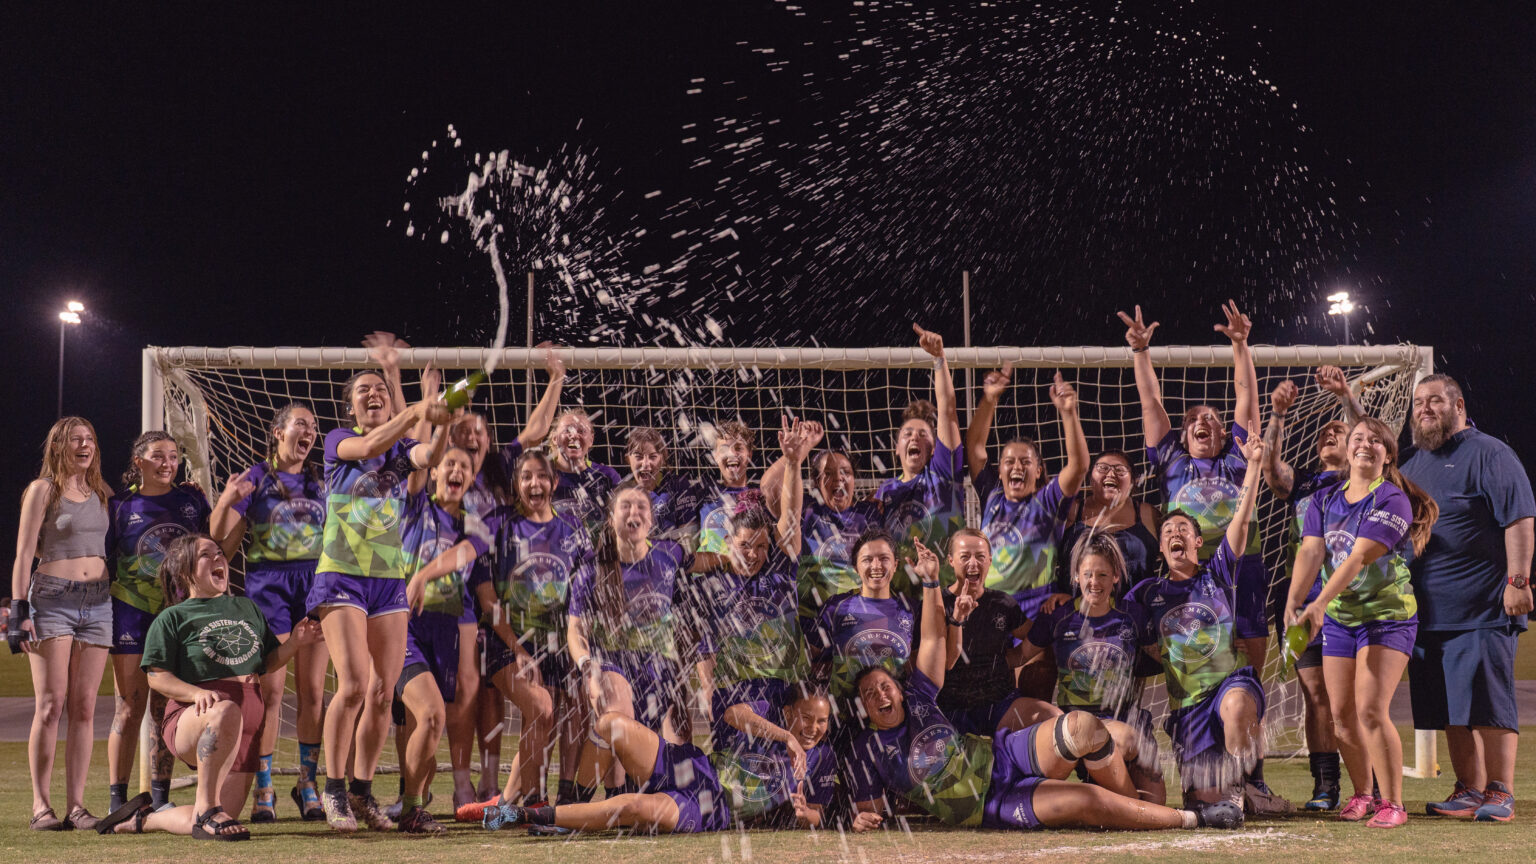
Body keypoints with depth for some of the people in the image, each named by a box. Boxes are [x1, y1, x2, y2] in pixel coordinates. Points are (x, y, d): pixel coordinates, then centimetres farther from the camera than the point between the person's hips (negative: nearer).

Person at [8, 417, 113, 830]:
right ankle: (41, 805, -5)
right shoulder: (43, 490, 1)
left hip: (98, 602, 5)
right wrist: (20, 609, -11)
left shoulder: (102, 494, 15)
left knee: (84, 707, 1)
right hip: (52, 600, -4)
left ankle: (76, 804, 2)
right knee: (51, 705, -8)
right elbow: (24, 553, -3)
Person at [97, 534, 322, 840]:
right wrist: (197, 693, -22)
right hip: (189, 721, -5)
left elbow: (267, 662, 23)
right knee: (226, 711, -43)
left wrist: (294, 643, 3)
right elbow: (157, 677, -4)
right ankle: (206, 808, -31)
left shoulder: (248, 608, 20)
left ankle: (143, 817, 23)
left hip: (246, 729, 5)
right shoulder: (173, 618, 4)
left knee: (209, 824, -6)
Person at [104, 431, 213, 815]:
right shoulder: (120, 506, 1)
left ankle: (160, 797, 11)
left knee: (166, 709, 5)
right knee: (131, 707, -3)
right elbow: (104, 563, 3)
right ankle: (117, 800, 3)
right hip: (132, 613, -2)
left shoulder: (191, 499, 7)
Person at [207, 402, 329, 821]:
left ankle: (307, 783, 11)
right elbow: (222, 543, 2)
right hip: (268, 582, -3)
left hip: (314, 581, 3)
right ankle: (263, 789, 3)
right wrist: (225, 501, -12)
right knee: (271, 689, -6)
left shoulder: (322, 479, 13)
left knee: (313, 689, 1)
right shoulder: (255, 478, 4)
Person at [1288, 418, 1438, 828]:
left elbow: (1358, 558, -23)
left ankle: (1393, 803, -6)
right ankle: (1362, 795, 23)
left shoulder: (1392, 500, -13)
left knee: (1371, 709, -16)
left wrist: (1318, 605, -32)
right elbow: (1310, 552, -5)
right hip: (1338, 618, 6)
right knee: (1341, 713, 6)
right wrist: (1293, 602, -21)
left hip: (1388, 615, -6)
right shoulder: (1325, 500, 7)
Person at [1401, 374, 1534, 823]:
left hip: (1484, 611, -7)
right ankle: (1469, 791, 14)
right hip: (1428, 611, 7)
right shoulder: (1411, 461, 17)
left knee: (1489, 702, -6)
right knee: (1451, 708, 8)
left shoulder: (1489, 454, -4)